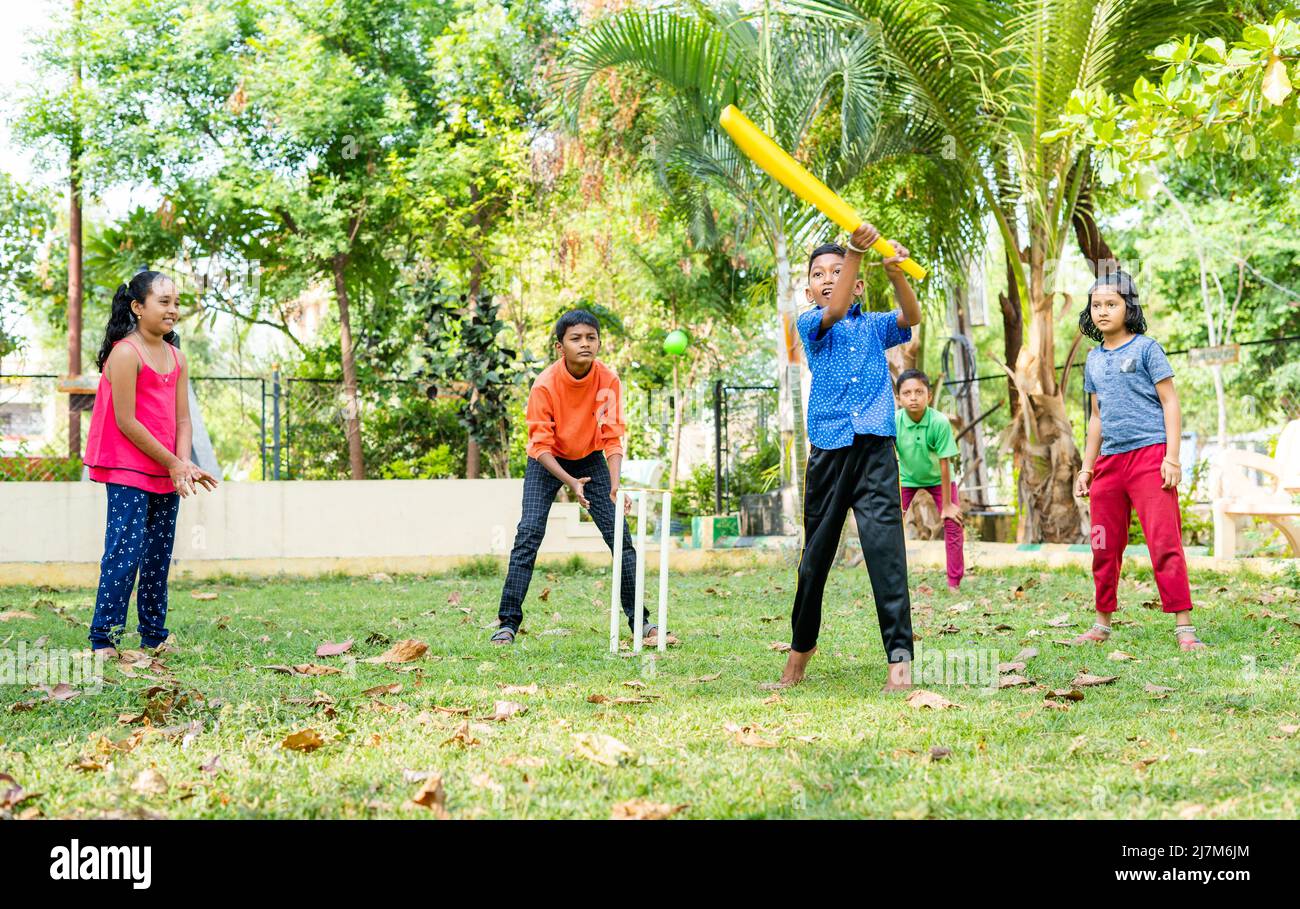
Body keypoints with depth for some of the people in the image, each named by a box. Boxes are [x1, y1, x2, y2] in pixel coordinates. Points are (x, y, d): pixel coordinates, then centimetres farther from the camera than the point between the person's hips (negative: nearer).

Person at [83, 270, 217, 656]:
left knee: (159, 556, 10)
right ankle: (104, 639, -7)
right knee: (125, 552, -11)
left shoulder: (177, 359, 11)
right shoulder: (126, 353, -12)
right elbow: (125, 422, -15)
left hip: (167, 475, 7)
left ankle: (154, 636, 18)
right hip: (128, 472, -7)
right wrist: (172, 463, -12)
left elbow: (182, 420, 9)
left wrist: (185, 464, -8)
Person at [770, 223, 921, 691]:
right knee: (816, 554, 9)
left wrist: (895, 271, -23)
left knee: (886, 550, -11)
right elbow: (834, 312, -12)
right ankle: (802, 645, 27)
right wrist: (856, 249, -25)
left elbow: (911, 316, -4)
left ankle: (899, 656, -13)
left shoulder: (874, 327, 15)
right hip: (828, 452, 0)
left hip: (876, 451, 0)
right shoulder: (809, 324, 9)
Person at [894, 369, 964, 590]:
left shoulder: (940, 422, -32)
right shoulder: (894, 422, -28)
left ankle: (954, 583, 2)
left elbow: (944, 464, -25)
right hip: (906, 478, 1)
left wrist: (947, 504, -19)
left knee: (953, 523, -8)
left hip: (937, 478, -1)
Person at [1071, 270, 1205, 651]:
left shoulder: (1145, 348, -2)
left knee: (1165, 543, -10)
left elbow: (1170, 403, -5)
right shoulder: (1094, 359, 15)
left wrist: (1172, 458, -13)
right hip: (1109, 460, 6)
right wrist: (1086, 467, 18)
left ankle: (1184, 627, -10)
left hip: (1149, 454, -6)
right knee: (1104, 548, 9)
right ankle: (1102, 624, 21)